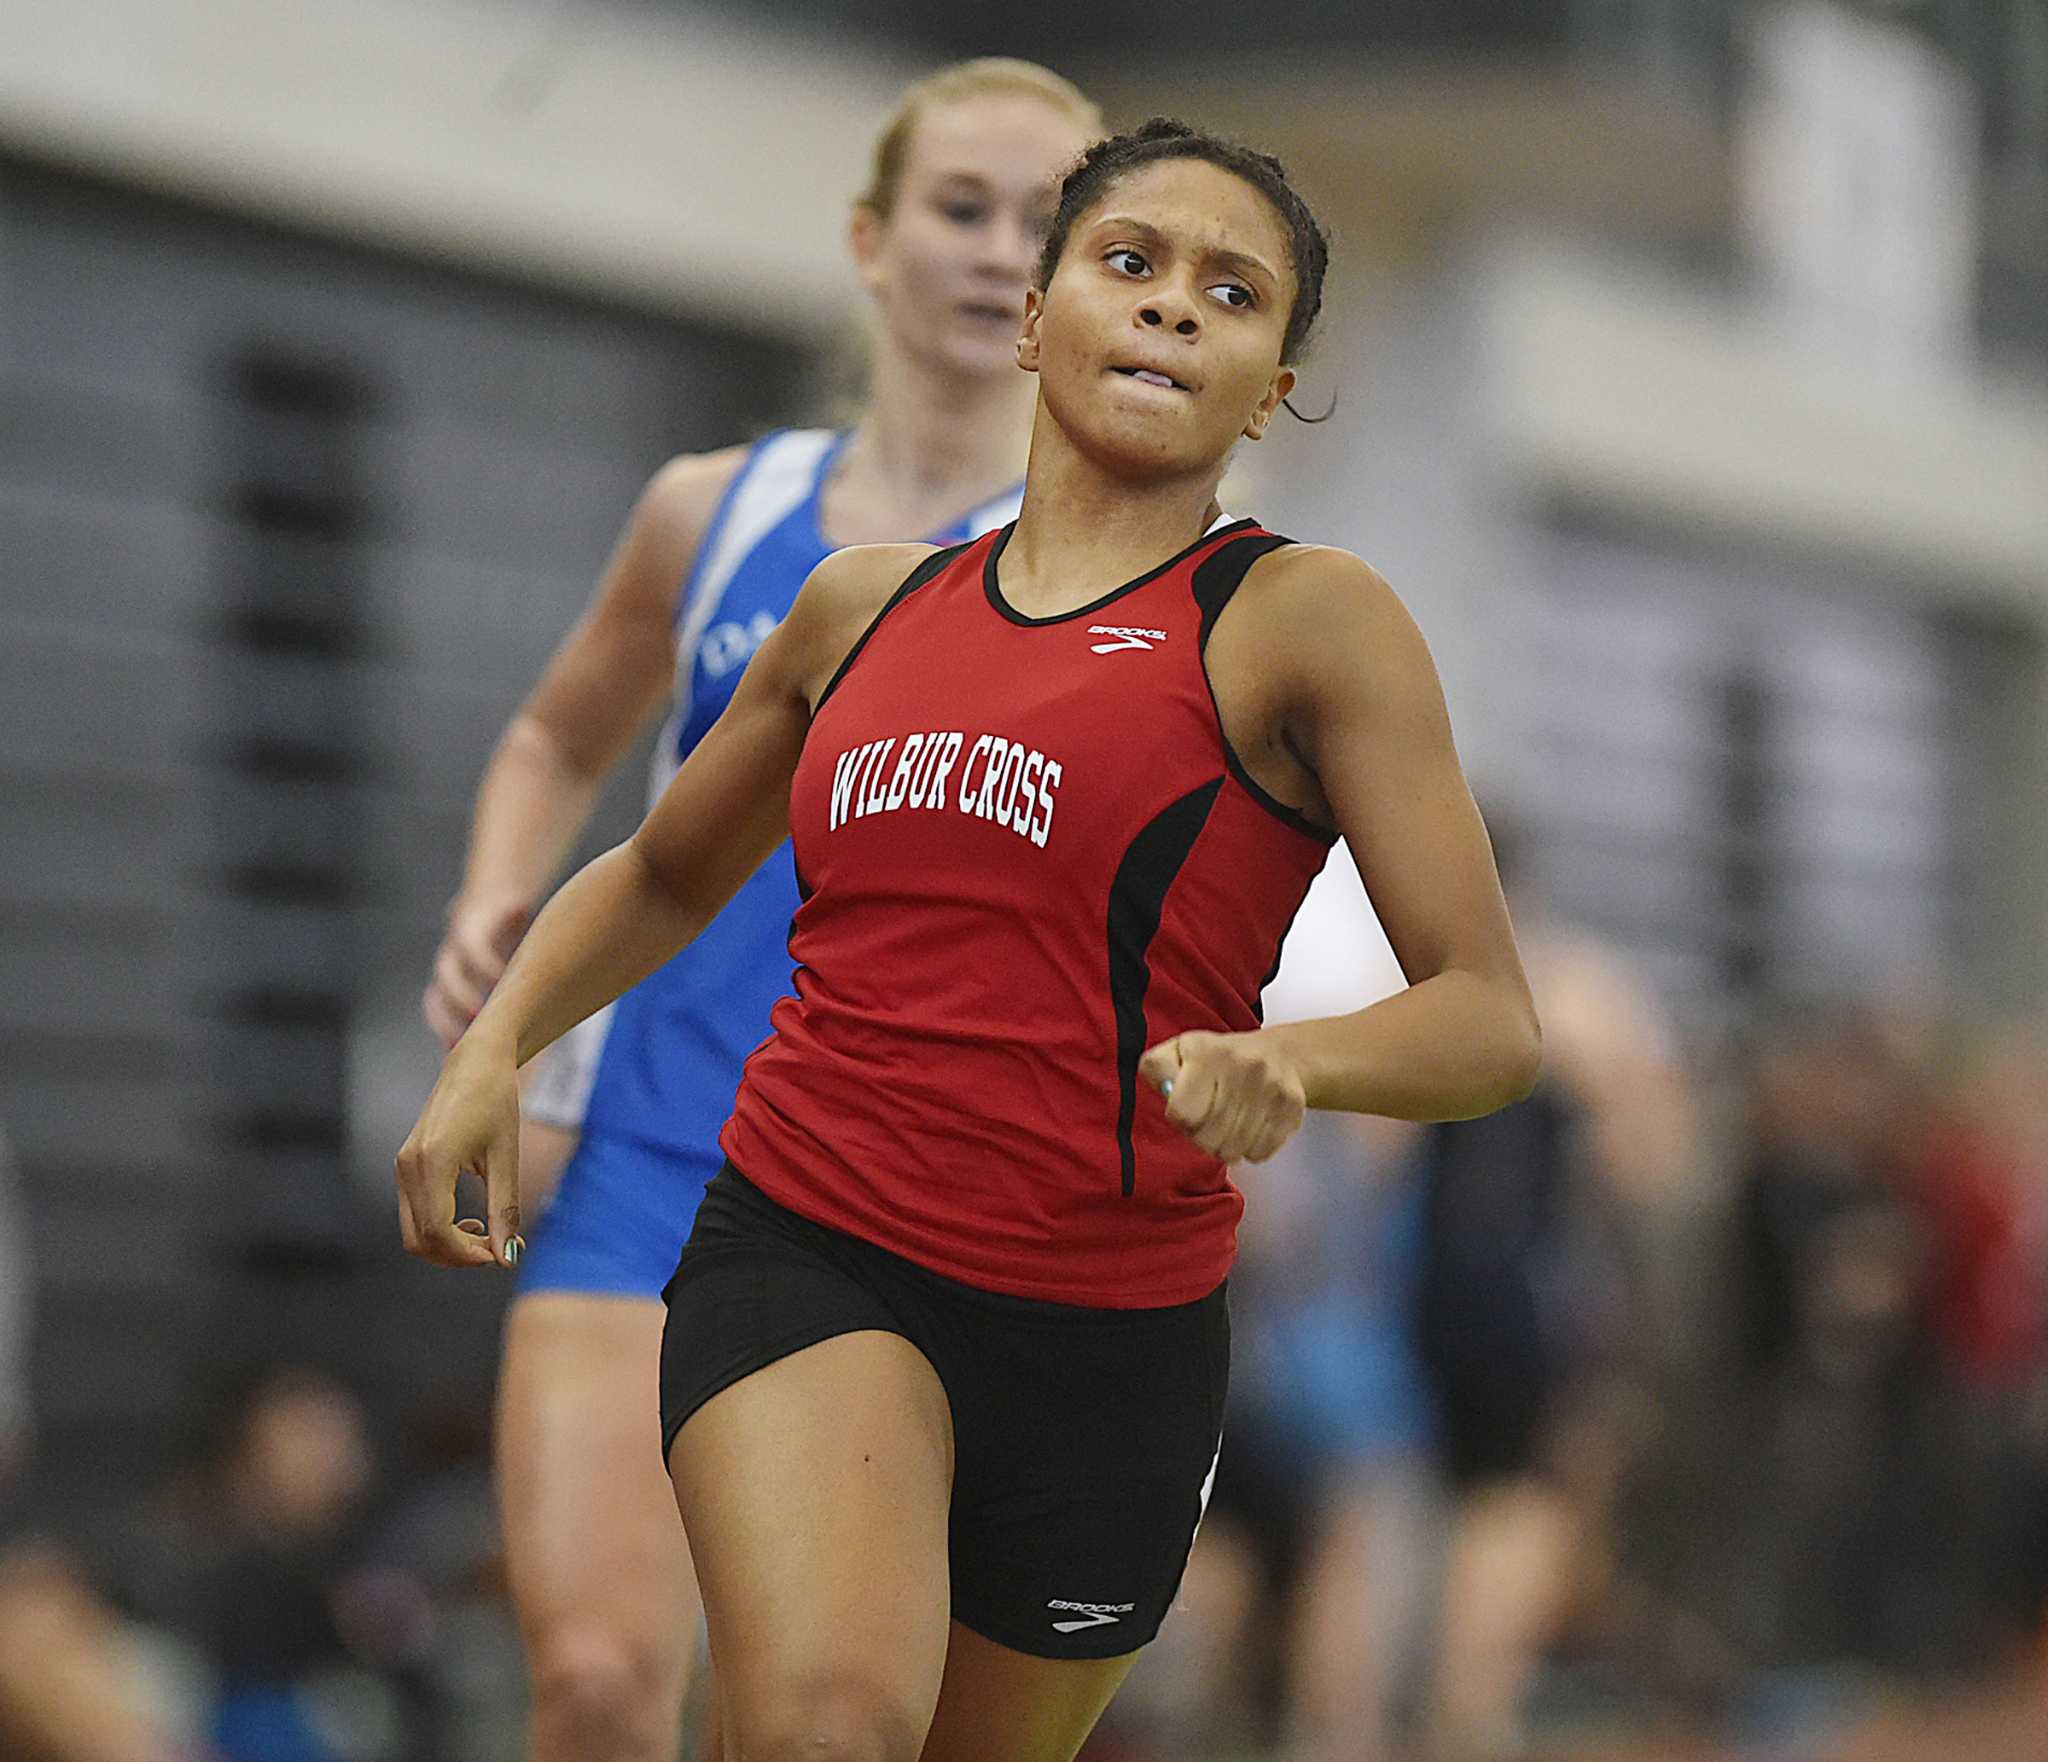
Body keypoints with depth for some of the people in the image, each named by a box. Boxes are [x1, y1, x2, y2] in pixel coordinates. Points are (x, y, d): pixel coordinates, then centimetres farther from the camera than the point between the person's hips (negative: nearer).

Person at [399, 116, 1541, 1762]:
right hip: (806, 1251, 1)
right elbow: (664, 874, 27)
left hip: (1111, 1329, -1)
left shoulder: (1305, 619, -3)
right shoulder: (865, 604, 10)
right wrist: (495, 1045, 9)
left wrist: (1288, 1060, -29)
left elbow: (1492, 1021, -9)